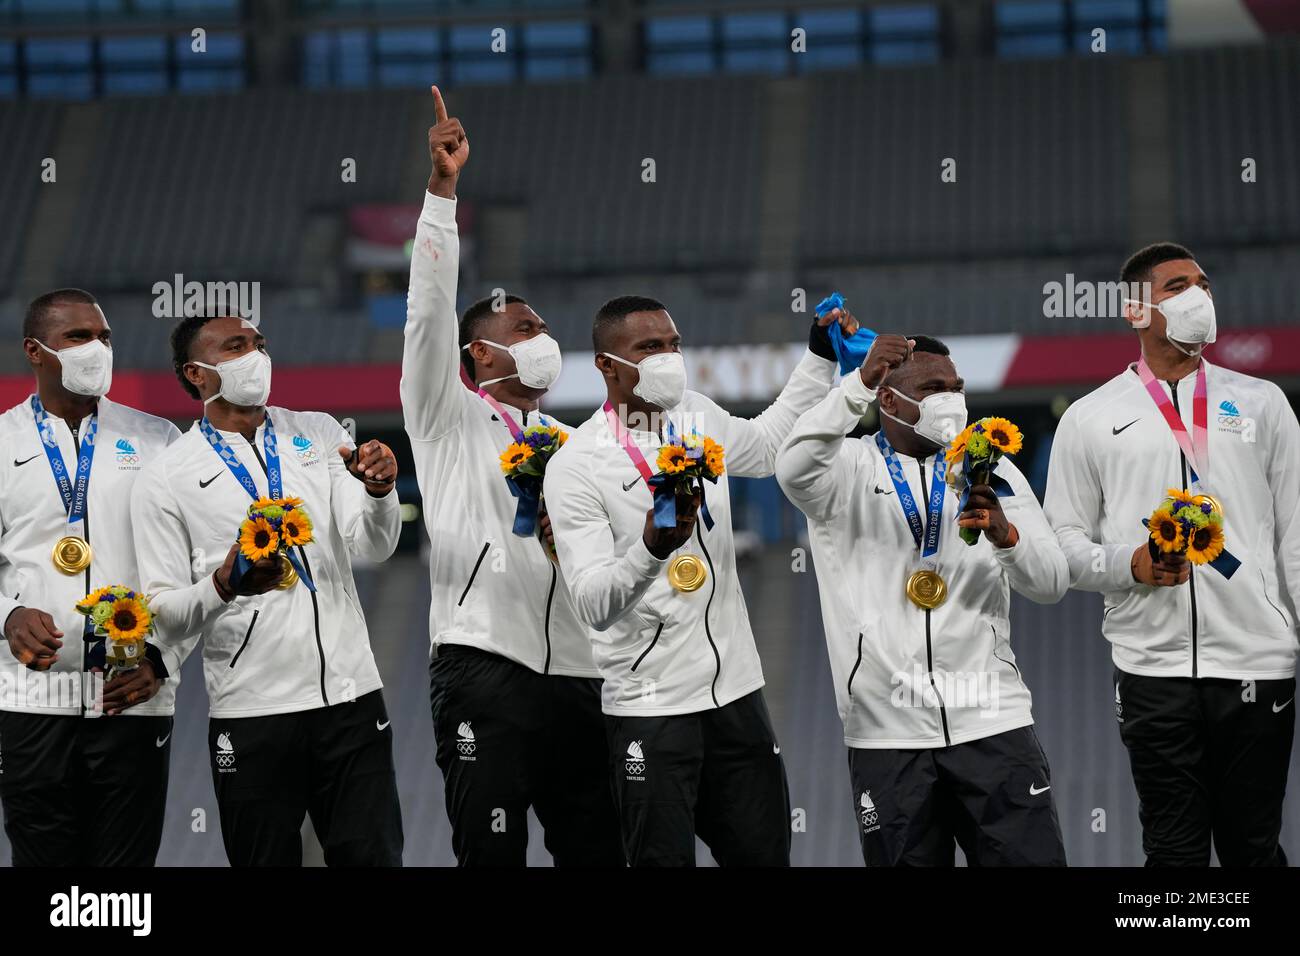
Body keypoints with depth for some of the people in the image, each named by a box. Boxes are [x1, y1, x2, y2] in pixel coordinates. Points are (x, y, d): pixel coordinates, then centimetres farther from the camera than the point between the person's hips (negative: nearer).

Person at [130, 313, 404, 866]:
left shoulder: (320, 436, 10)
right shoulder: (166, 480, 1)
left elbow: (373, 546, 1)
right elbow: (165, 614, -1)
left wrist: (379, 491, -21)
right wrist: (224, 586, -22)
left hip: (350, 697, 2)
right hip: (252, 716, -2)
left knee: (373, 857, 2)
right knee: (265, 861, 4)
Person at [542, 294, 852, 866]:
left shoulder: (696, 417, 8)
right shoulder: (576, 466, -11)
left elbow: (770, 444, 31)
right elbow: (594, 604, -19)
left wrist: (821, 356, 25)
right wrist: (649, 549, -36)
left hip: (736, 691, 6)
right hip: (650, 706, -6)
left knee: (764, 854, 7)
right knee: (665, 860, -8)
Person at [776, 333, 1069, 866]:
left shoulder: (991, 472, 11)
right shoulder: (847, 471, 3)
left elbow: (1052, 583, 3)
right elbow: (794, 471, -21)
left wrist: (1005, 535, -19)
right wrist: (860, 383, -31)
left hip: (992, 721, 2)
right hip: (887, 732, -2)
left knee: (1033, 860, -6)